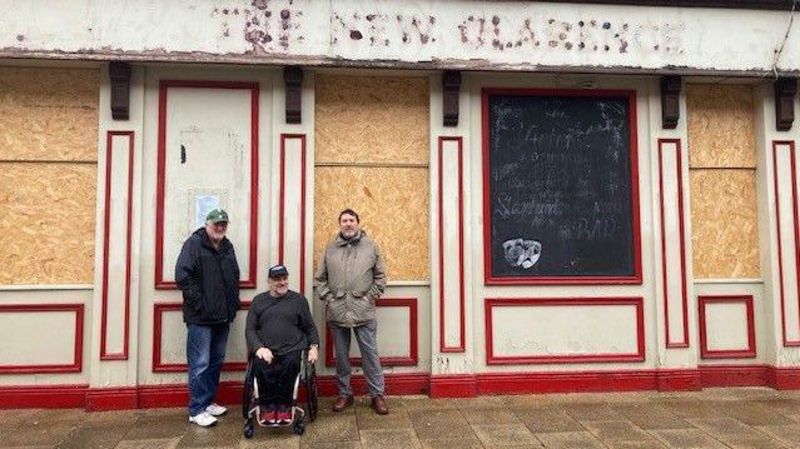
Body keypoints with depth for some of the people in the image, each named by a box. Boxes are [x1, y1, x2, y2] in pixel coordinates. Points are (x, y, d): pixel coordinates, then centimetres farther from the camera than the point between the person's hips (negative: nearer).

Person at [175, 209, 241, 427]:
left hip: (223, 317, 8)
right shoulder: (194, 244, -9)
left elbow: (235, 278, 21)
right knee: (200, 364, -3)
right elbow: (182, 276, -17)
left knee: (216, 362, 15)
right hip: (200, 317, -7)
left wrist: (234, 302, 10)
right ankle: (197, 410, 7)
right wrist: (200, 303, -17)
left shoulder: (227, 247, 13)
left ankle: (208, 402, 28)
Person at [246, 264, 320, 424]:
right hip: (265, 351, 1)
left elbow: (310, 327, 17)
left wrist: (314, 346, 0)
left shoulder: (298, 299, 13)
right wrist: (259, 348, -9)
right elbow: (250, 329, 9)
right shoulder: (258, 300, 15)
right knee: (261, 366, -31)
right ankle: (268, 405, -9)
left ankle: (284, 405, -10)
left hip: (292, 349, 0)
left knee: (290, 364, -32)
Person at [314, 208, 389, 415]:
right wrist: (328, 298, 0)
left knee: (370, 354, 1)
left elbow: (380, 276, 6)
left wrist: (371, 296, -3)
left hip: (364, 311, -2)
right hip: (337, 311, 2)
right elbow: (319, 279, 11)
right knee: (341, 356, 11)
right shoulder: (330, 249, 9)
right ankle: (345, 394, 25)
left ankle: (377, 394, 13)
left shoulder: (370, 246, 5)